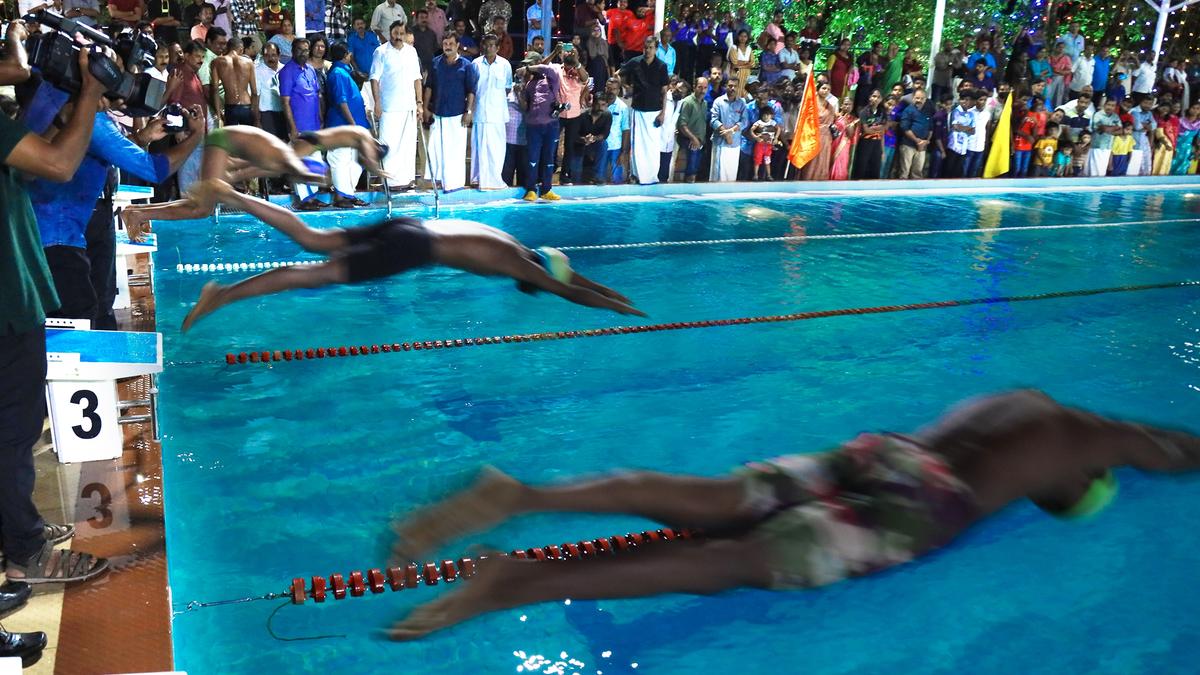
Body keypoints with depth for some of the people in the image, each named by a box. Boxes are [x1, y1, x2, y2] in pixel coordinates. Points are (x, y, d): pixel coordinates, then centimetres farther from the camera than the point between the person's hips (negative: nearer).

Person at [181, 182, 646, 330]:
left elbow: (568, 274, 30)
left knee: (312, 240, 12)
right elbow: (569, 290, -10)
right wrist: (619, 307, 1)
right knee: (318, 273, -11)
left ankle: (230, 196, 12)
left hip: (410, 229, 9)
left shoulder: (516, 249, 17)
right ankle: (223, 295, -13)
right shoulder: (516, 262, -7)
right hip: (413, 249, -9)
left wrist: (615, 292, 33)